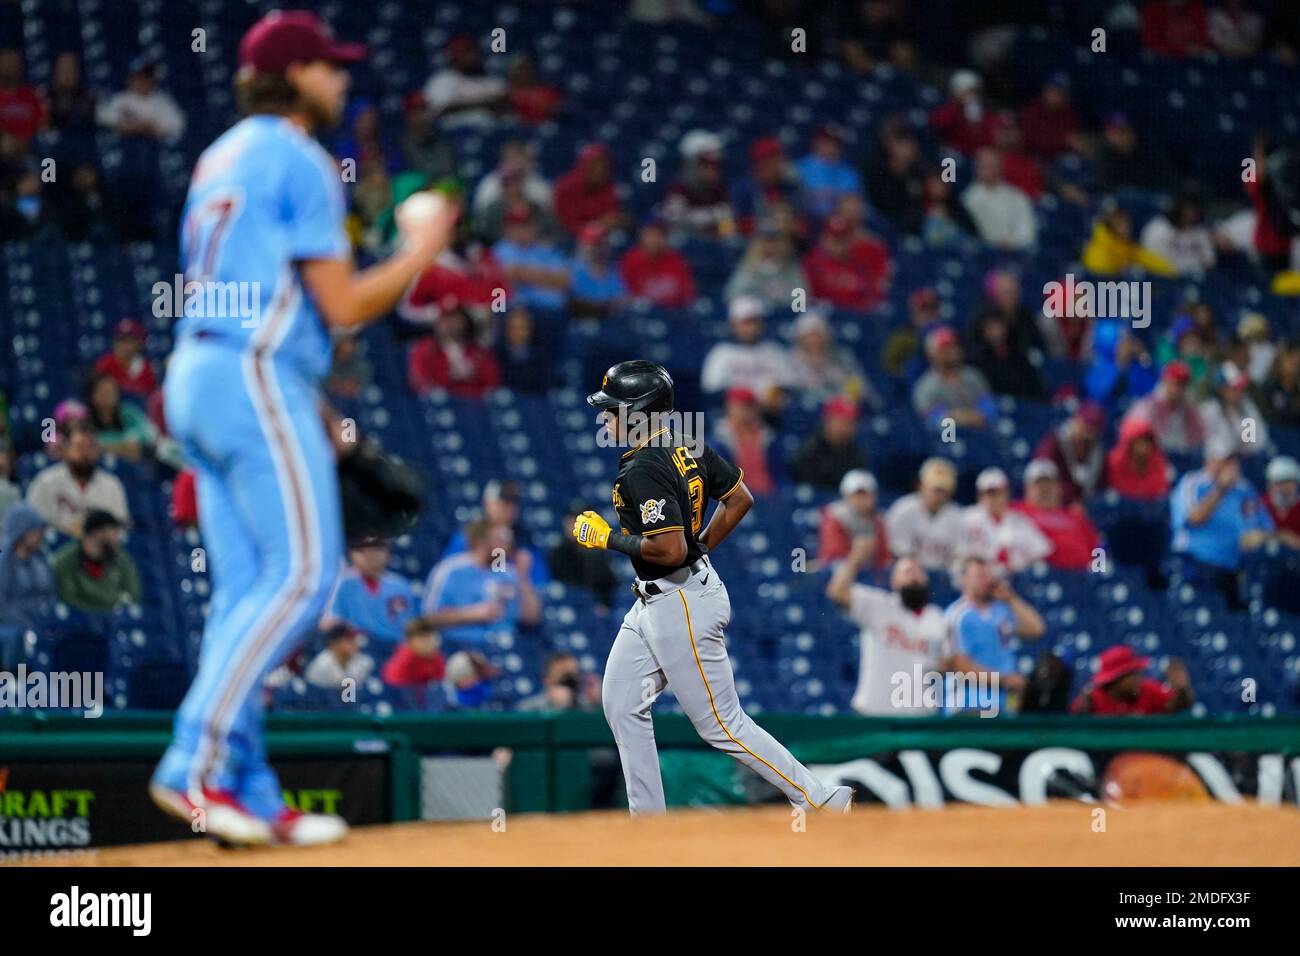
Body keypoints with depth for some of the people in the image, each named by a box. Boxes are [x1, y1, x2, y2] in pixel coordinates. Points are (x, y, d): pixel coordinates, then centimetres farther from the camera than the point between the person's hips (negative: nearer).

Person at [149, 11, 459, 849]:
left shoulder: (219, 160, 21)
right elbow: (342, 305, -12)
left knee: (247, 588, 7)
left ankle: (249, 797, 2)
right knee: (302, 573, -11)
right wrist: (421, 253, 3)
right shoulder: (298, 160, -8)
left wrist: (308, 409, 25)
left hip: (192, 376, 10)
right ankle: (198, 763, -18)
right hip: (258, 378, -10)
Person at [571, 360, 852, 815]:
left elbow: (670, 549, -29)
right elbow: (739, 498, 13)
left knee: (722, 725, -3)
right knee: (621, 704, 15)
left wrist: (608, 538, -17)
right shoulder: (686, 445, 4)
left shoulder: (642, 470, -24)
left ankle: (822, 801, 3)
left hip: (681, 606, -11)